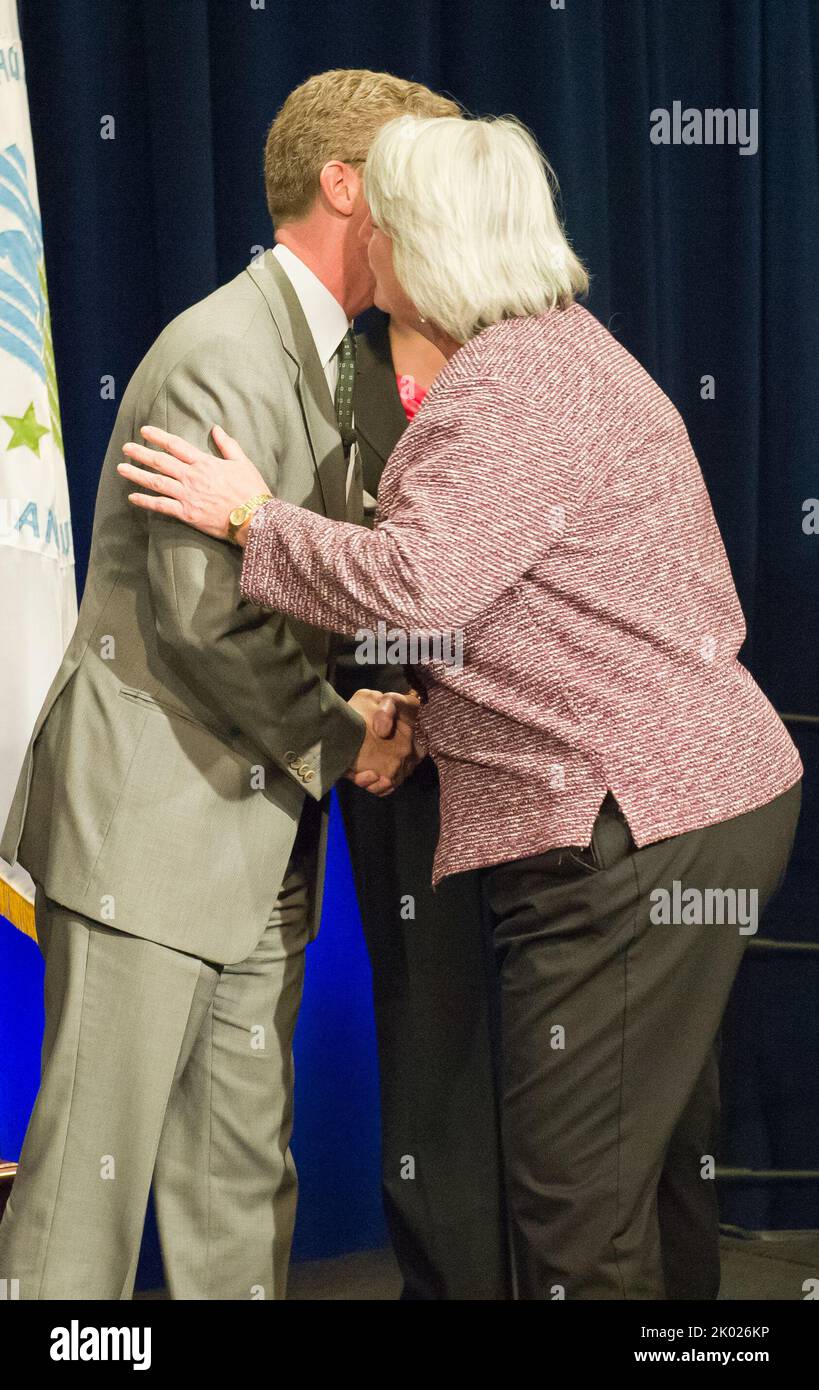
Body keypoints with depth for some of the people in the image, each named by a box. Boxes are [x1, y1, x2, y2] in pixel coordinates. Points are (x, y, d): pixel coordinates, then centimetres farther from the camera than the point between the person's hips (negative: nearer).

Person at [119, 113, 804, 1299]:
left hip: (634, 827, -11)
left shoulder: (511, 382, -15)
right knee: (648, 1154, 18)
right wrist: (422, 702, 16)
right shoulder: (556, 349, 18)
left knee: (577, 1198, -6)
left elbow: (415, 587, -26)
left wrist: (251, 517, -12)